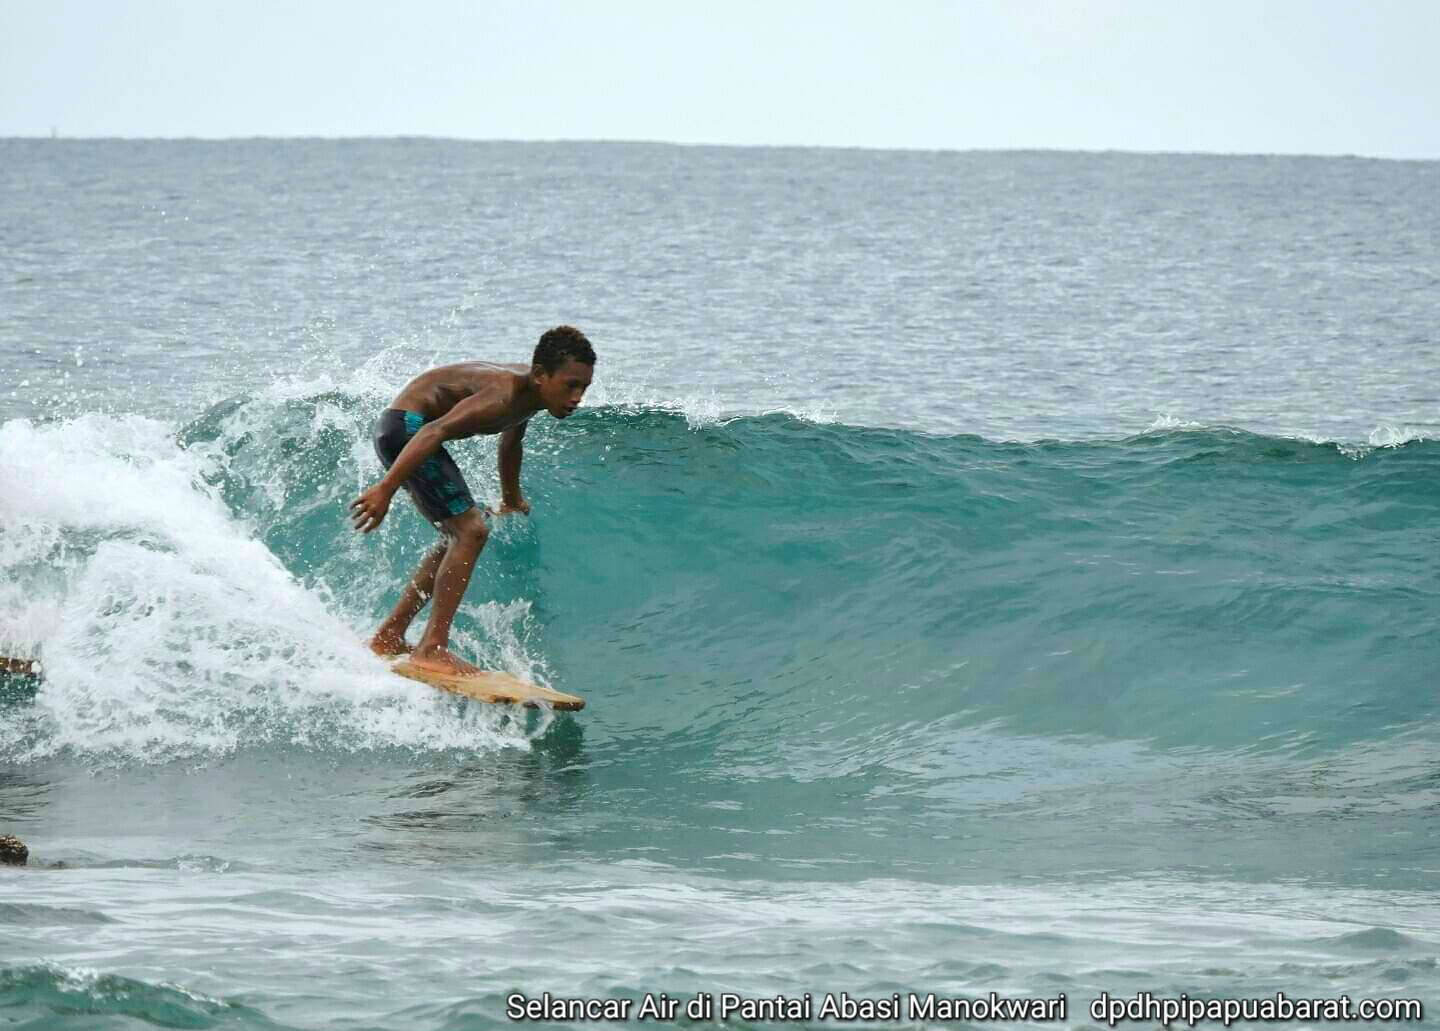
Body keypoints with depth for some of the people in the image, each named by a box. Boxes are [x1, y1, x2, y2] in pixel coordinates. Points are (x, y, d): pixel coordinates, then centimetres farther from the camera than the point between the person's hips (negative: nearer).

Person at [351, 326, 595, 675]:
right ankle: (433, 648, -19)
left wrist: (511, 498, 44)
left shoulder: (528, 390, 5)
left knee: (457, 540, 18)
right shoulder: (504, 396, -26)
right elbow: (436, 431, -35)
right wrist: (386, 489, -42)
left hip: (402, 431, 11)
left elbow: (510, 440, 27)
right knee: (471, 531, -16)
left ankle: (389, 637, 22)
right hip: (407, 426, -11)